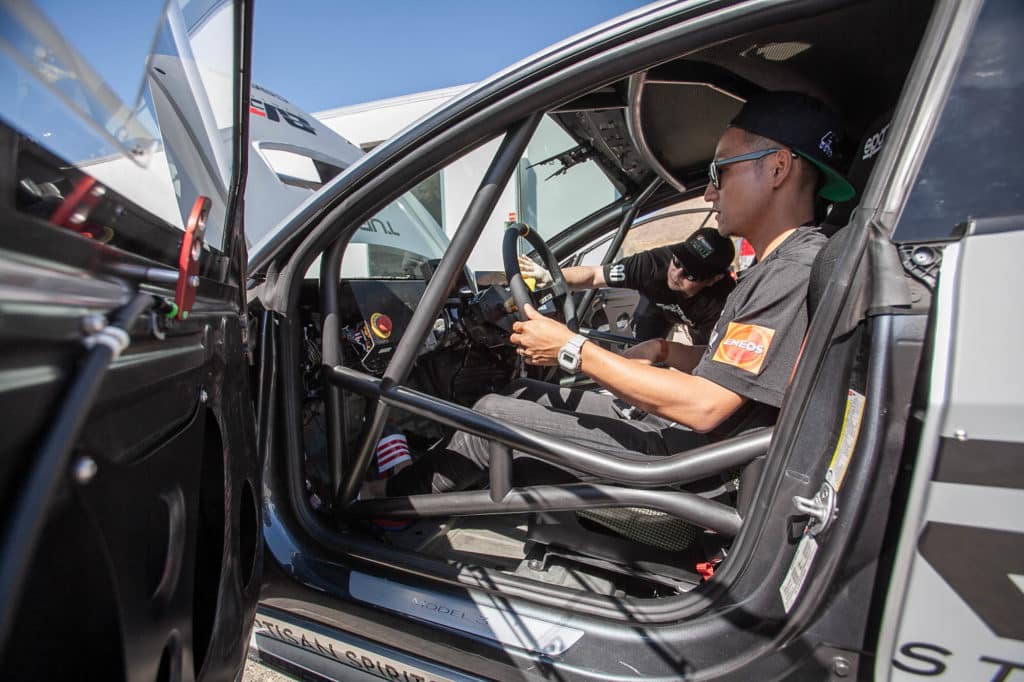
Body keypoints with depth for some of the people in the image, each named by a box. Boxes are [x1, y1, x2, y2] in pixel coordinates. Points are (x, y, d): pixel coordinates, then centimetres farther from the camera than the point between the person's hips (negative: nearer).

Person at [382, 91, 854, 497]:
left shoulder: (799, 273, -22)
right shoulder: (775, 269, 11)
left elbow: (703, 407, -28)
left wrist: (573, 349, -22)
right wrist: (664, 351, 6)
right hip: (682, 437, 10)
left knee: (493, 416, -8)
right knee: (529, 394, 11)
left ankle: (395, 501, 16)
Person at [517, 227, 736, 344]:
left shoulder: (723, 300, -42)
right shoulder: (657, 263, -41)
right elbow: (595, 275, -39)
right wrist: (549, 276, -54)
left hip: (700, 323, 0)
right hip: (660, 303, 1)